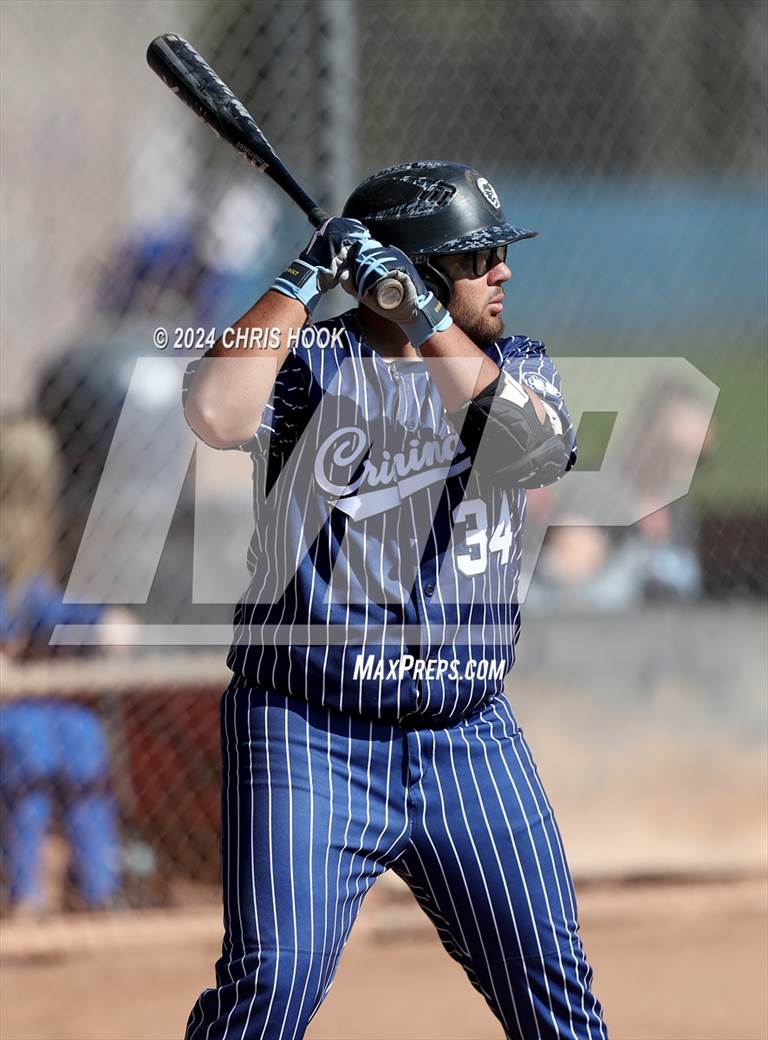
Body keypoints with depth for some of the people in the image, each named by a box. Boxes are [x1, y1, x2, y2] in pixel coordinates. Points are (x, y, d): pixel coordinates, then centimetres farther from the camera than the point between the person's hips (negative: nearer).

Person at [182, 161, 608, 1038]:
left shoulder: (513, 366, 11)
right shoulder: (307, 362, -1)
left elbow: (533, 449, -12)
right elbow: (217, 414, -22)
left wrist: (429, 321, -16)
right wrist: (303, 281, -16)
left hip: (470, 737, 4)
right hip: (307, 735, -4)